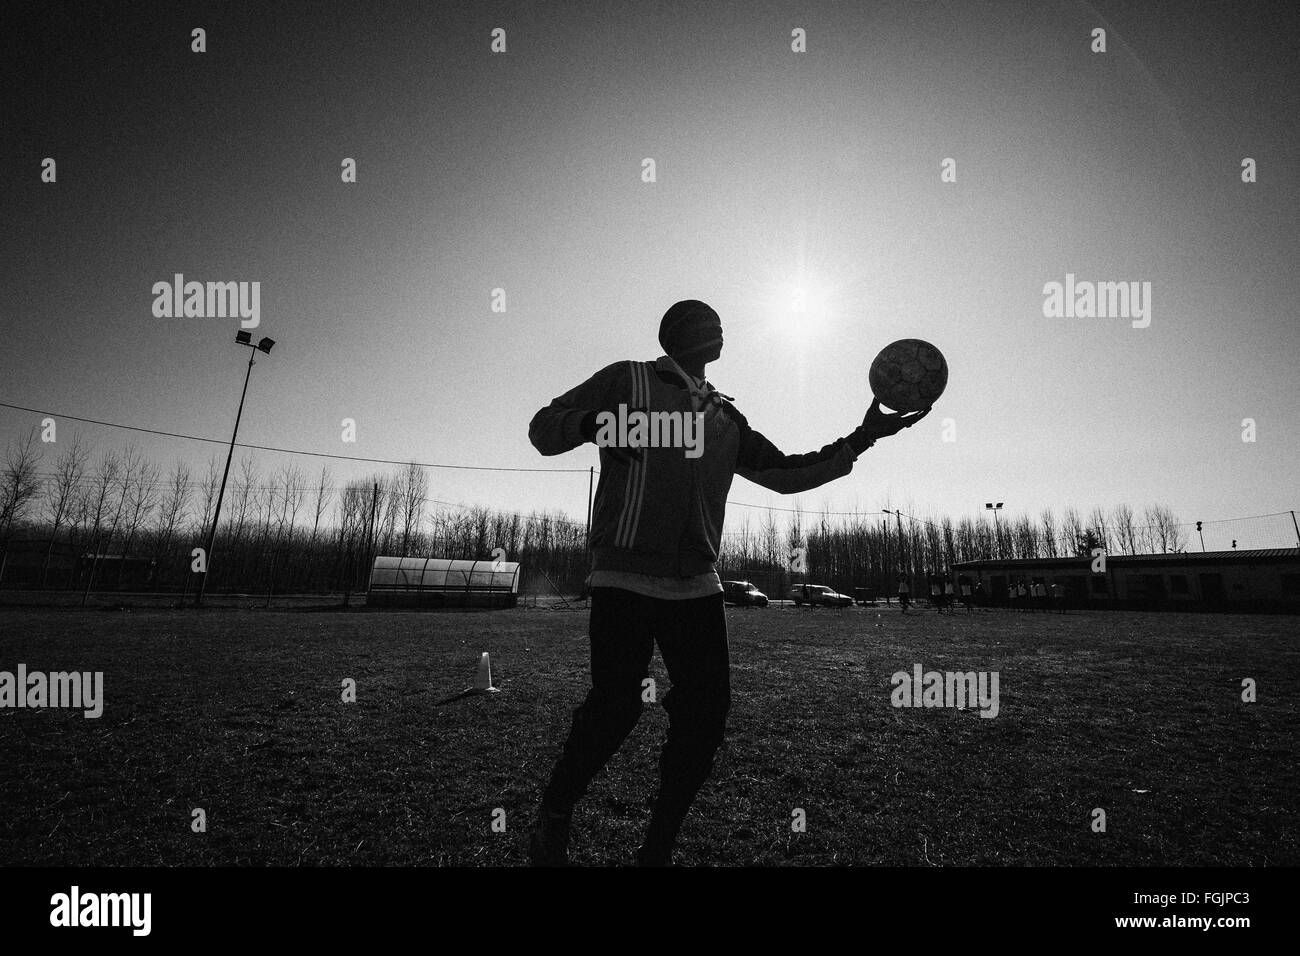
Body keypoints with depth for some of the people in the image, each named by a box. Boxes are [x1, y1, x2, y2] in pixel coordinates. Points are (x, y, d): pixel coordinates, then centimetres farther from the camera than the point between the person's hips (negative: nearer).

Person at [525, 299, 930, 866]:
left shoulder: (725, 417, 22)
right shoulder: (627, 380, 8)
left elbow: (785, 473, 24)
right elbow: (543, 429, 6)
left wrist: (861, 439, 15)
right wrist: (593, 421, -16)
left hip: (697, 585, 5)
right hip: (625, 578, -5)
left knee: (706, 714, -2)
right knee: (616, 704, -11)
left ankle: (657, 851, 18)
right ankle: (553, 820, 19)